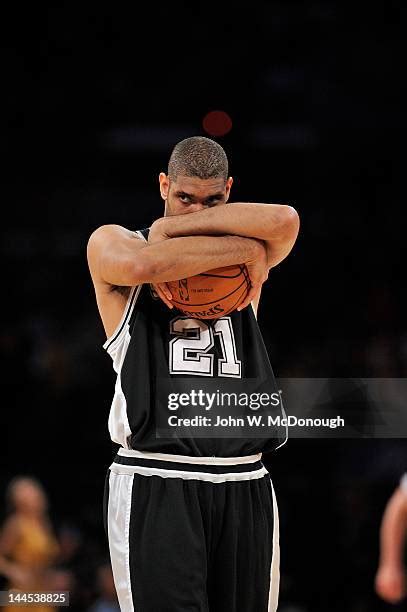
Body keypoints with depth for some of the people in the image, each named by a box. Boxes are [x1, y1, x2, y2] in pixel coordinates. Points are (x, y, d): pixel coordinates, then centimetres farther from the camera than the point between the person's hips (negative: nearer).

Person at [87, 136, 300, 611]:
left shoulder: (246, 255, 14)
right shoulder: (112, 244, 5)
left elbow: (284, 221, -10)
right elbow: (143, 265, -20)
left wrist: (177, 227, -8)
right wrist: (245, 249, -12)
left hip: (245, 485, 4)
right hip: (155, 483, -4)